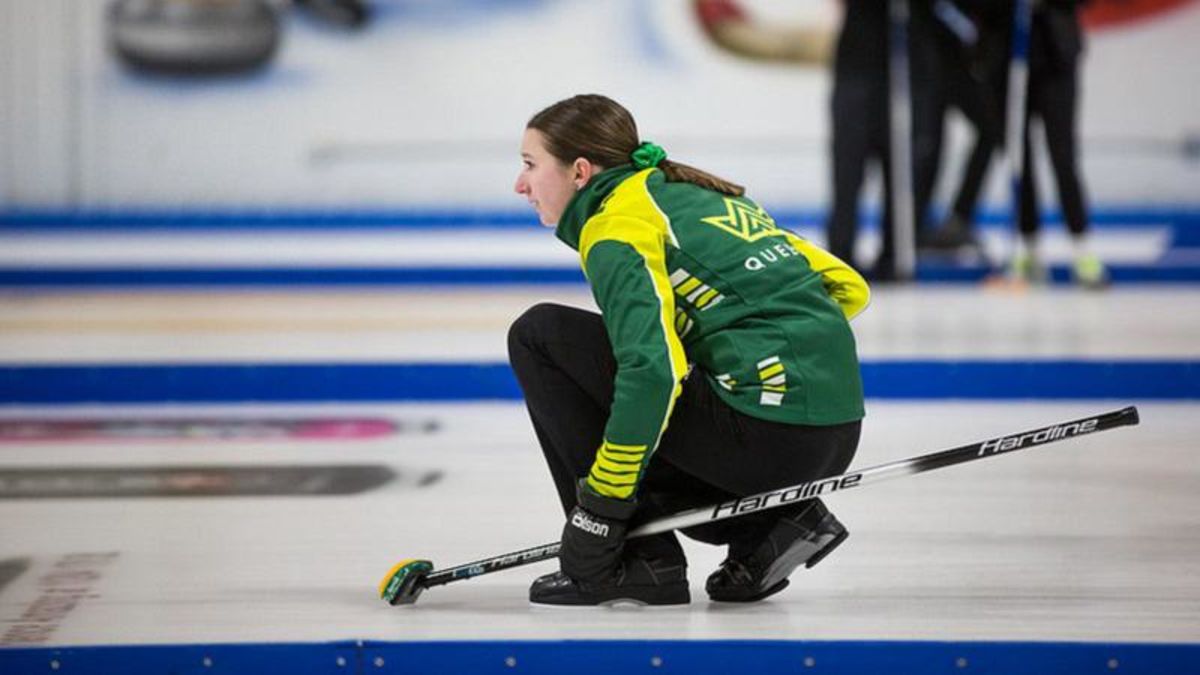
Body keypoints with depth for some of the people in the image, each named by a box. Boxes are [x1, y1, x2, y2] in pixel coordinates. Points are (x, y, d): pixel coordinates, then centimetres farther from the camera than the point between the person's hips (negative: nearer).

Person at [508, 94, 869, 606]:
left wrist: (603, 503, -14)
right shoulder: (697, 198, 22)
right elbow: (846, 286, 21)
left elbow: (653, 368, -19)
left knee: (540, 335, 0)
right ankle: (768, 525, 11)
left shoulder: (616, 226, -4)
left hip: (764, 437, -9)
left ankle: (634, 561, -1)